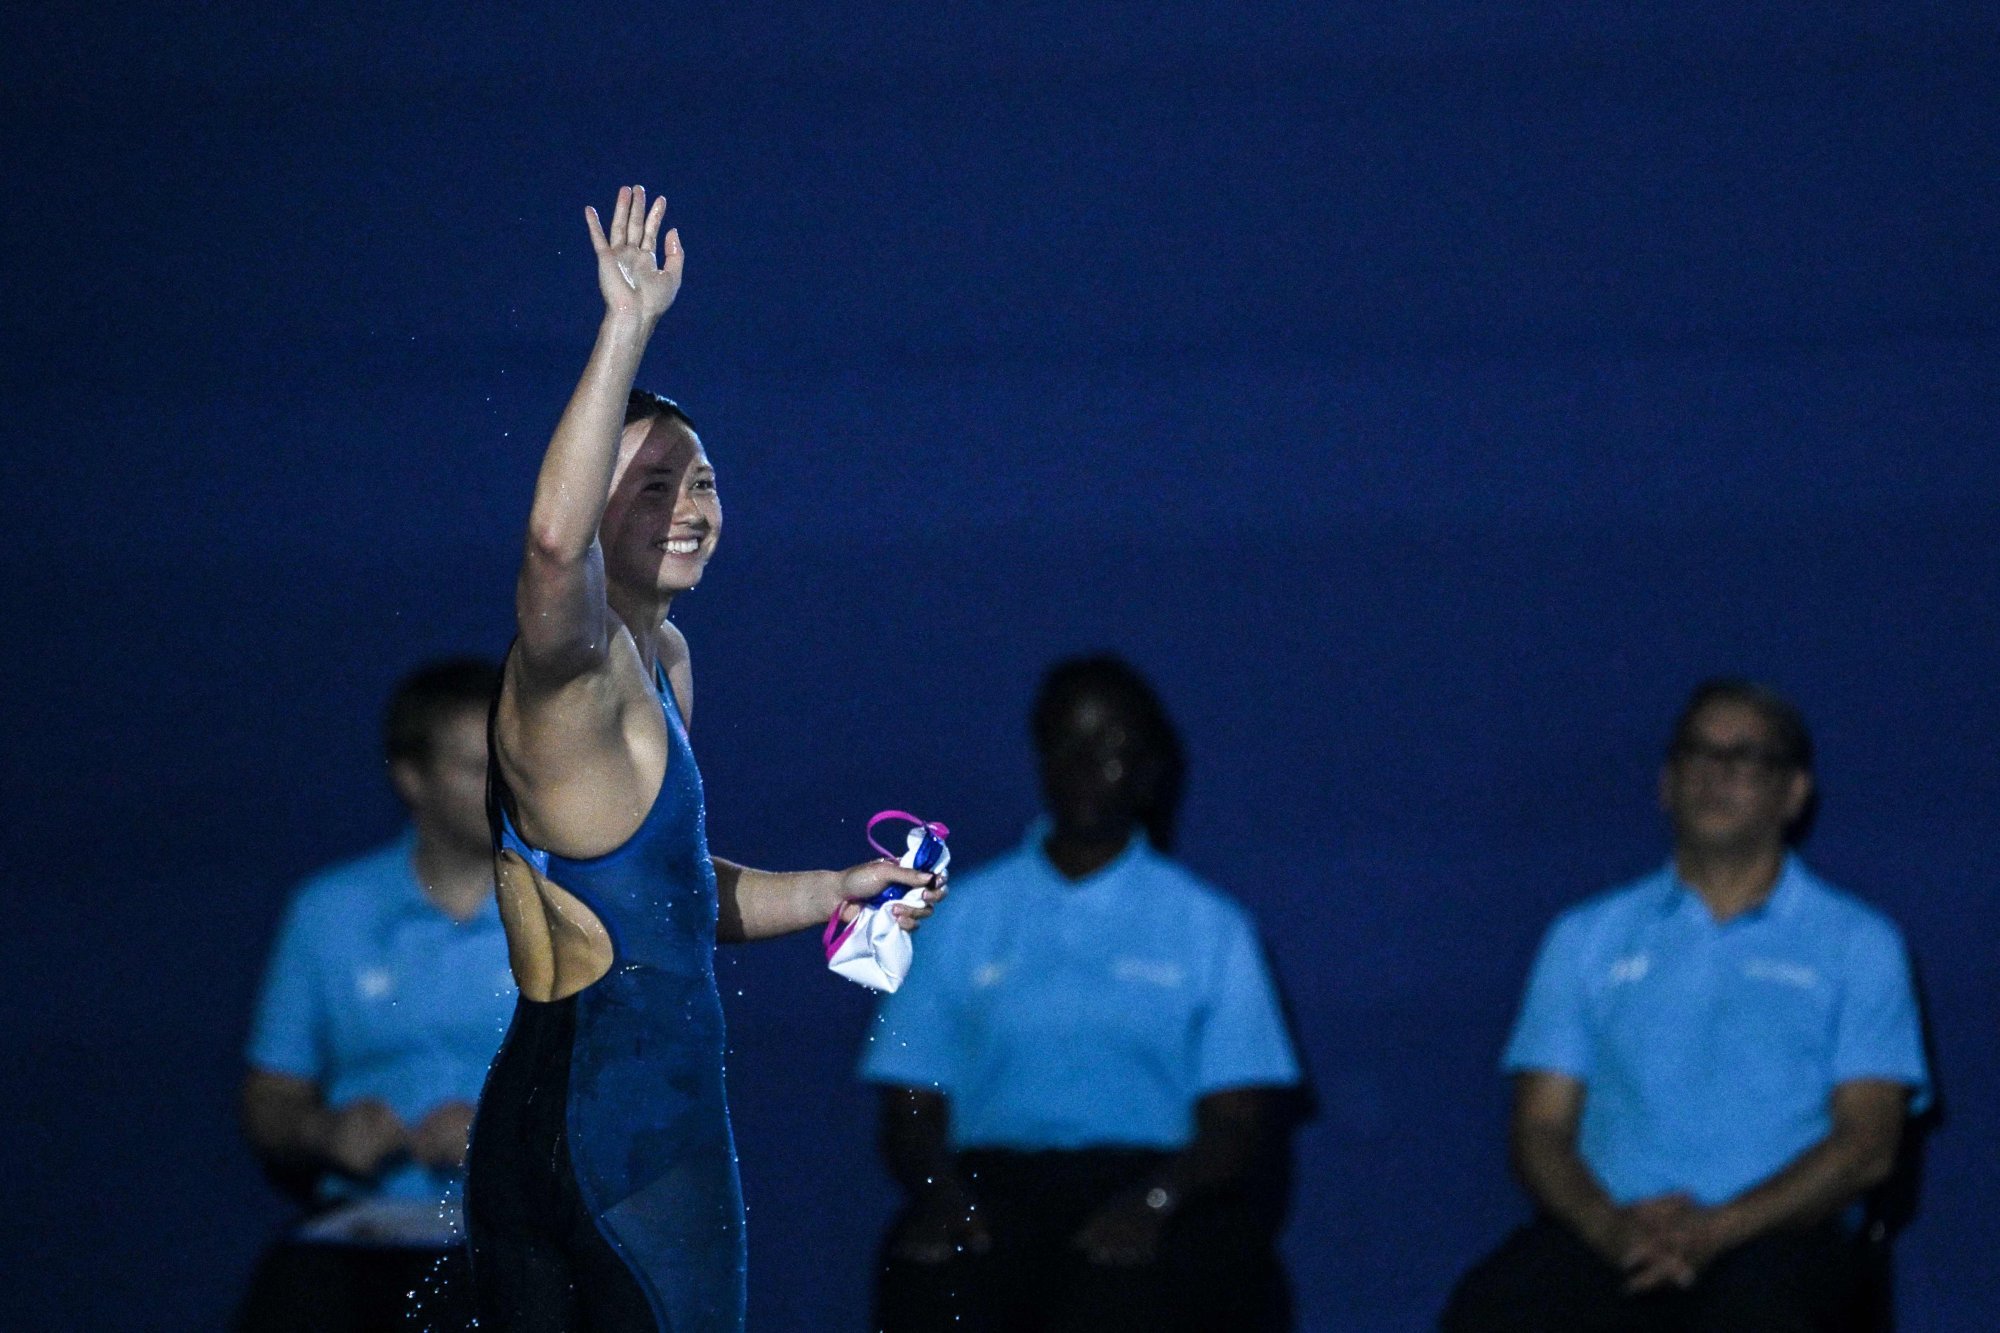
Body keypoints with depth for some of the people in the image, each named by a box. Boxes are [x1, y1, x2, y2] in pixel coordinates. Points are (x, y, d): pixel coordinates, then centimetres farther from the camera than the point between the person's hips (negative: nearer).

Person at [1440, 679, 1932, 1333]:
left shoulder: (1857, 946, 14)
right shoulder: (1587, 939, 21)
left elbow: (1867, 1144, 3)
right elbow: (1541, 1127, 12)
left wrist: (1715, 1229, -14)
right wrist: (1610, 1226, -12)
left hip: (1775, 1236, -2)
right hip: (1610, 1238, 2)